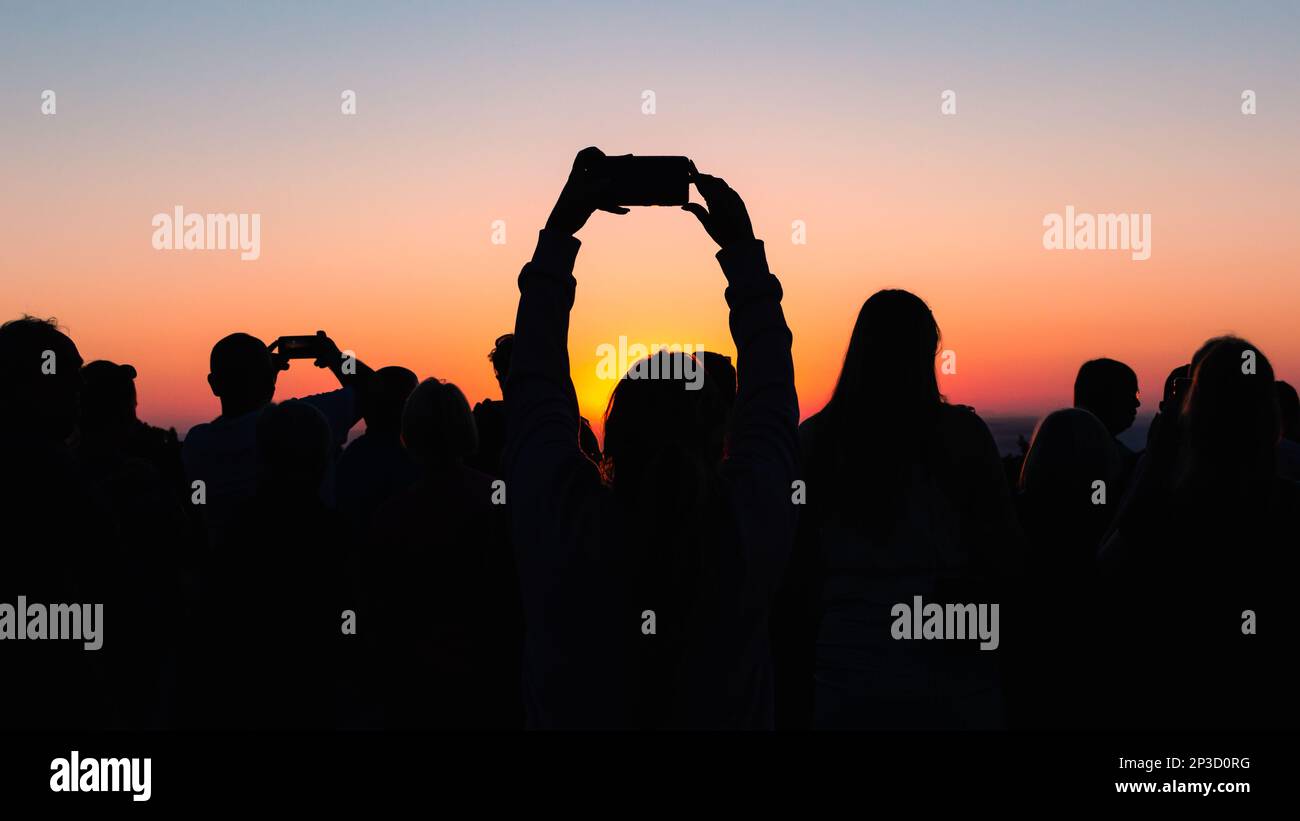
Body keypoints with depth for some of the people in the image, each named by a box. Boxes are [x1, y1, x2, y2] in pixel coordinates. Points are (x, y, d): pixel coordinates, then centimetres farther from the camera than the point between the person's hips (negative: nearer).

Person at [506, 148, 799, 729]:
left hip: (570, 712, 0)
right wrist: (742, 248, -6)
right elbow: (772, 395, -11)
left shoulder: (561, 521, -27)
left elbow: (536, 378, -14)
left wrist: (558, 232, -8)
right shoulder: (749, 525, -25)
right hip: (727, 713, 1)